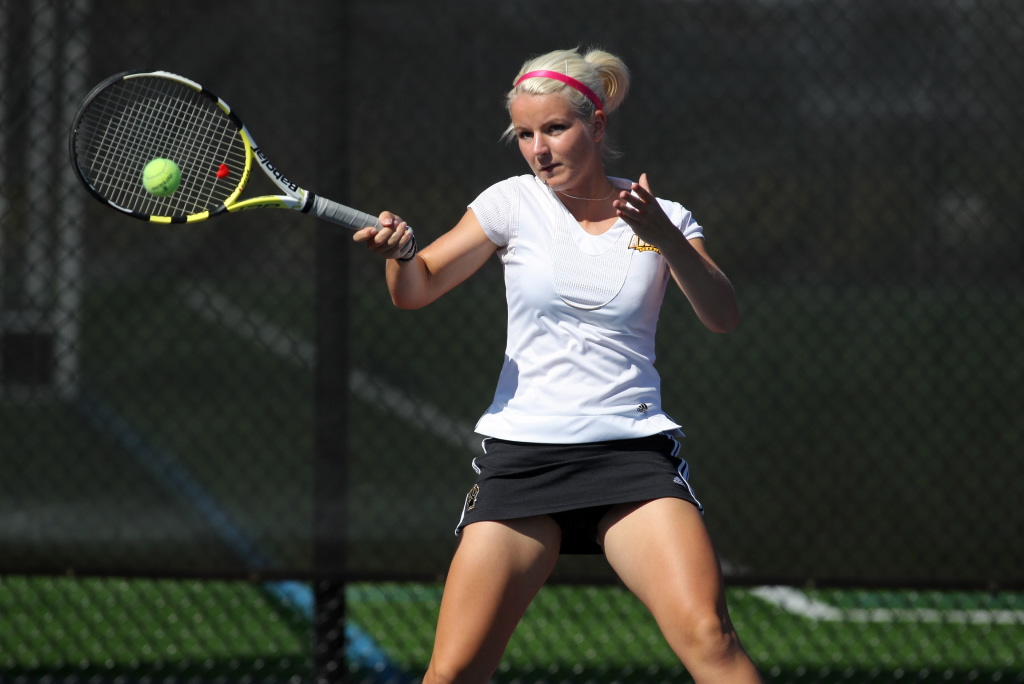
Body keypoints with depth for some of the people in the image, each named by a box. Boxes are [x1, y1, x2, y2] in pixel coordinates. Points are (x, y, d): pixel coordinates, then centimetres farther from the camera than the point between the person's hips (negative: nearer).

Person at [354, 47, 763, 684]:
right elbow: (416, 291, 3)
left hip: (632, 452, -1)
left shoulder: (665, 219, 5)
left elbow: (723, 316, -8)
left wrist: (665, 237, -23)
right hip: (521, 456, 1)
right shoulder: (514, 203, 5)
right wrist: (401, 251, -19)